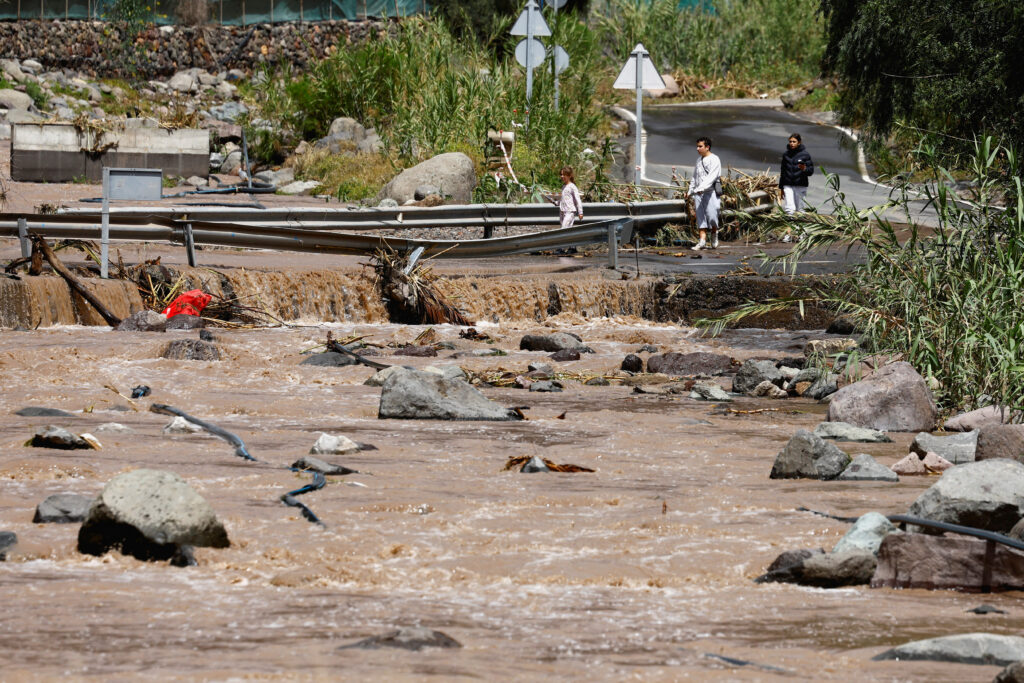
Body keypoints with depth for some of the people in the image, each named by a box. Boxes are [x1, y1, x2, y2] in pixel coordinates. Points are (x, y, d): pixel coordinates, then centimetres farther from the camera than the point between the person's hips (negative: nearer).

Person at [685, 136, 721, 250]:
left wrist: (701, 188, -28)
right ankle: (702, 242, -2)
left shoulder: (714, 160, -6)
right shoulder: (699, 161, 18)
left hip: (710, 192, -7)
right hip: (698, 193, 7)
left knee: (711, 216, -9)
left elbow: (711, 177, -18)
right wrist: (690, 191, 18)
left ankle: (714, 234, 18)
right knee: (700, 217, 1)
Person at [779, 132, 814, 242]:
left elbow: (811, 171, -3)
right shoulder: (786, 154, 7)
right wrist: (781, 188, 16)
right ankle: (788, 233, -11)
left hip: (800, 186, -2)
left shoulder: (805, 154, -3)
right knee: (789, 209, -8)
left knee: (800, 209, 3)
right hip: (788, 186, 2)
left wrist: (804, 169, -26)